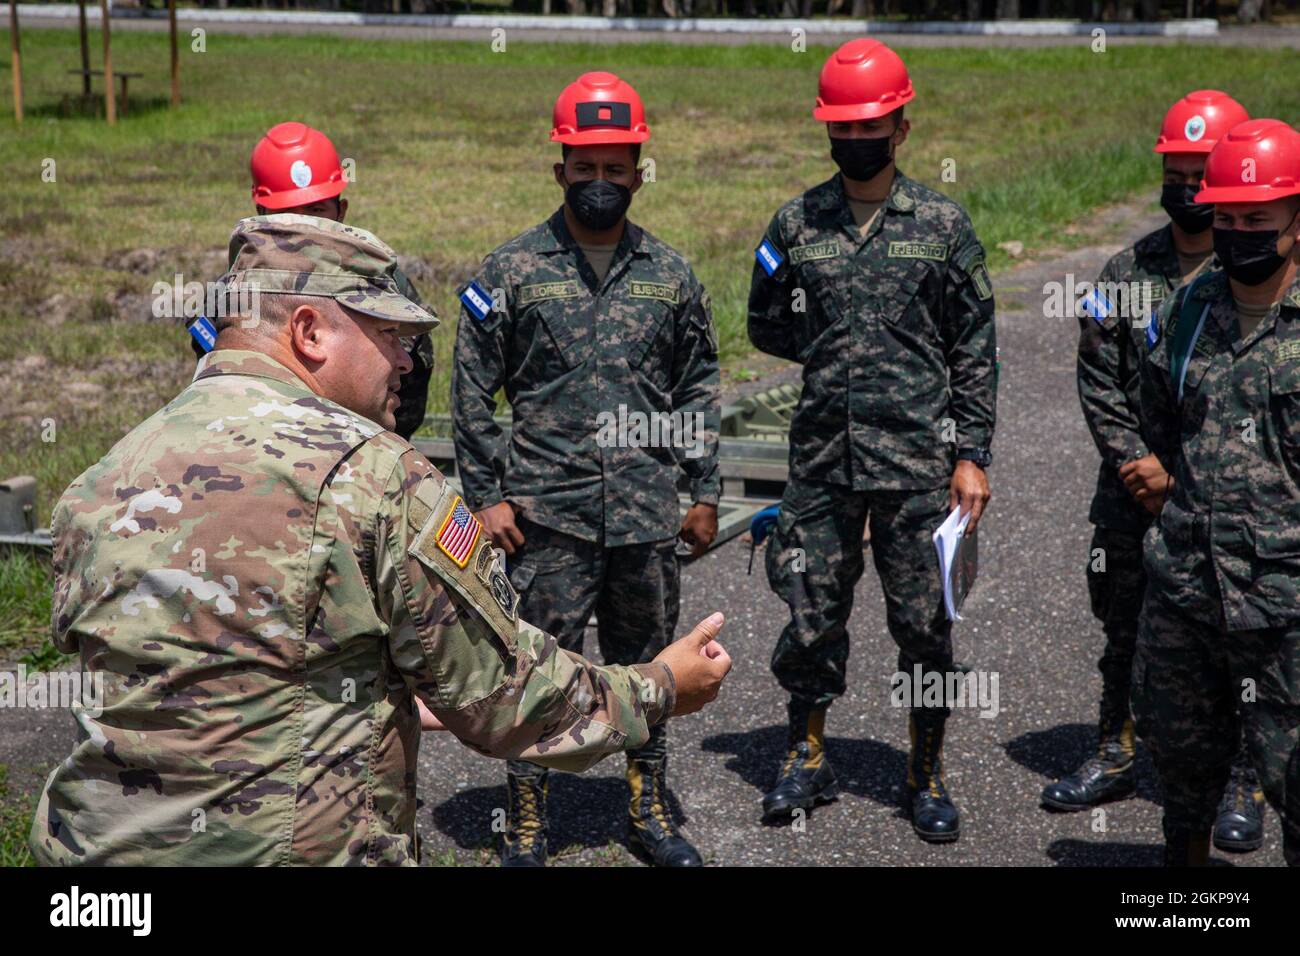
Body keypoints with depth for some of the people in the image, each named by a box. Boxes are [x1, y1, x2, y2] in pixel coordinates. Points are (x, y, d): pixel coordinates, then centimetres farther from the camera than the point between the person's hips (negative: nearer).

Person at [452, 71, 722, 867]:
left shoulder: (671, 274, 8)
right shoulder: (511, 270, 0)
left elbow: (700, 385, 14)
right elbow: (473, 389, 1)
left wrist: (705, 491, 10)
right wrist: (485, 495, -3)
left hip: (650, 514, 3)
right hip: (548, 513, -3)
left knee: (647, 665, 13)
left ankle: (651, 812, 28)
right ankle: (526, 823, 14)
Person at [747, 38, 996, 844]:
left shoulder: (942, 224, 2)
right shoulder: (797, 224, 6)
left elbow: (975, 349, 3)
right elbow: (767, 325, 17)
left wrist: (973, 454, -2)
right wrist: (836, 352, 4)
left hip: (917, 462, -2)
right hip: (823, 458, 2)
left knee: (924, 622, 4)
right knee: (812, 615, 7)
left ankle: (929, 776, 18)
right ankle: (809, 759, 25)